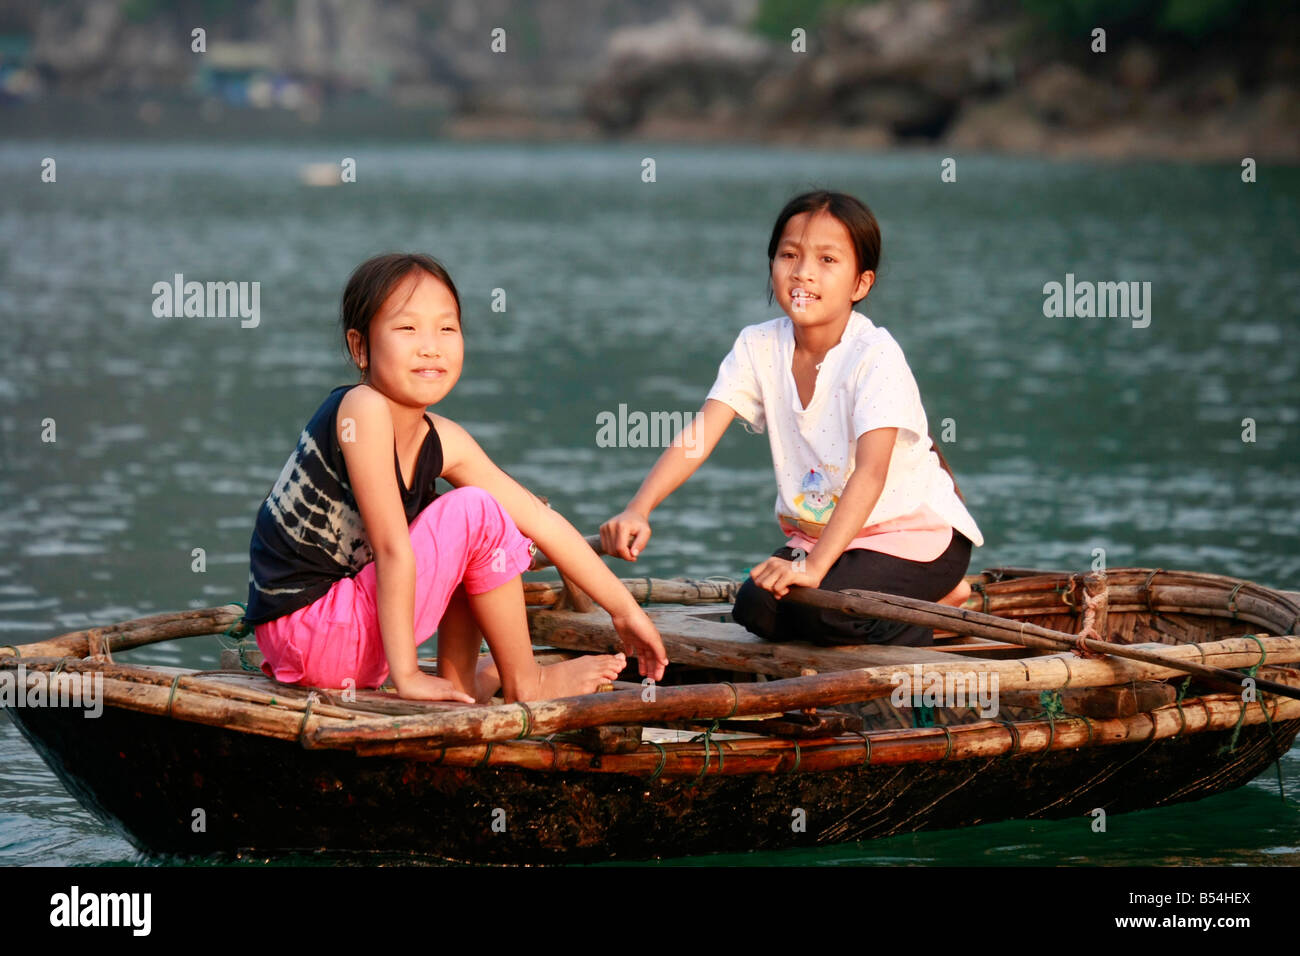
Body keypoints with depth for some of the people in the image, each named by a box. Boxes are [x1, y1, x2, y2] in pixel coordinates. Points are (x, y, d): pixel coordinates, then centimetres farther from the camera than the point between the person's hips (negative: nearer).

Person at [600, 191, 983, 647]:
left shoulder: (875, 356, -23)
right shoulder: (758, 348, -5)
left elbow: (871, 471, -34)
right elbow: (698, 436, -14)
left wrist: (814, 565, -46)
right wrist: (637, 511, -31)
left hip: (914, 531, -7)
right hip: (818, 532, 7)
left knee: (818, 610, -29)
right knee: (757, 608, -14)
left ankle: (938, 604, 0)